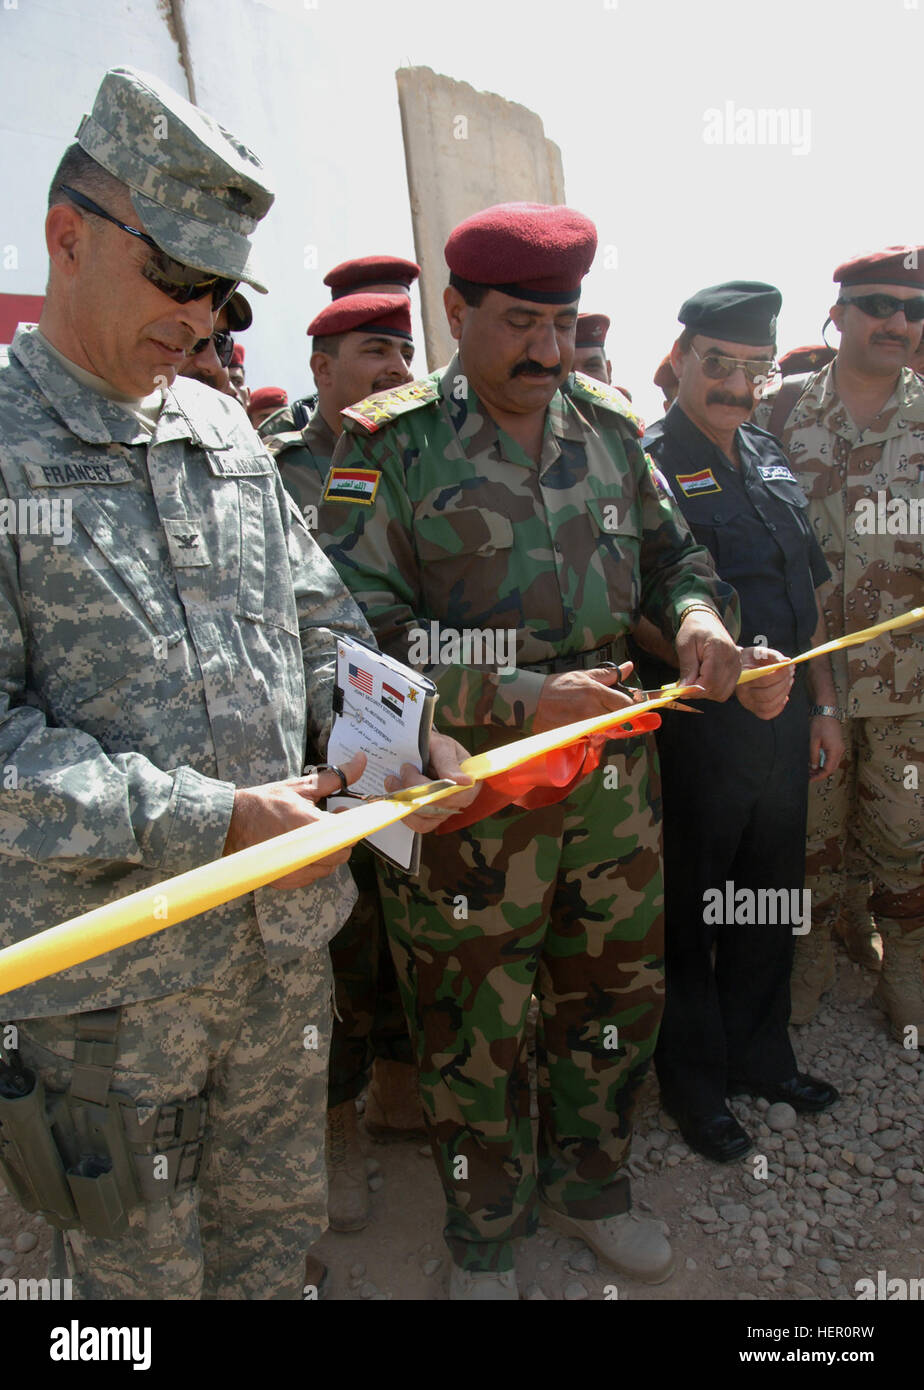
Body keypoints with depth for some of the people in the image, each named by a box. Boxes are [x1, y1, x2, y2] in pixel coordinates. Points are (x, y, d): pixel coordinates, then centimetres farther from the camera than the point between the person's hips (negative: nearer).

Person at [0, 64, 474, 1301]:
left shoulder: (229, 432, 8)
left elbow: (320, 624, 11)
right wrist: (214, 819, -23)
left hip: (285, 933, 5)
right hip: (106, 970, -5)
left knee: (276, 1232, 25)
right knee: (139, 1262, 19)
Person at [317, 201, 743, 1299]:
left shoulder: (607, 427, 7)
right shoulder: (390, 446, -8)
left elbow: (671, 549, 18)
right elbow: (358, 630, -15)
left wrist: (698, 610, -7)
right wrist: (525, 697, -23)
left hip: (615, 781, 5)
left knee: (618, 998, 19)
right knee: (473, 1030, 12)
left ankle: (586, 1188, 48)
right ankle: (483, 1237, 40)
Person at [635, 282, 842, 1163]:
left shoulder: (771, 462, 12)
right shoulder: (645, 466, -11)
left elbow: (808, 593, 18)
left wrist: (822, 702, 16)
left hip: (783, 720, 7)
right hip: (695, 727, -7)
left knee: (771, 901, 19)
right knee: (689, 914, 9)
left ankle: (758, 1055, 40)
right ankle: (693, 1083, 29)